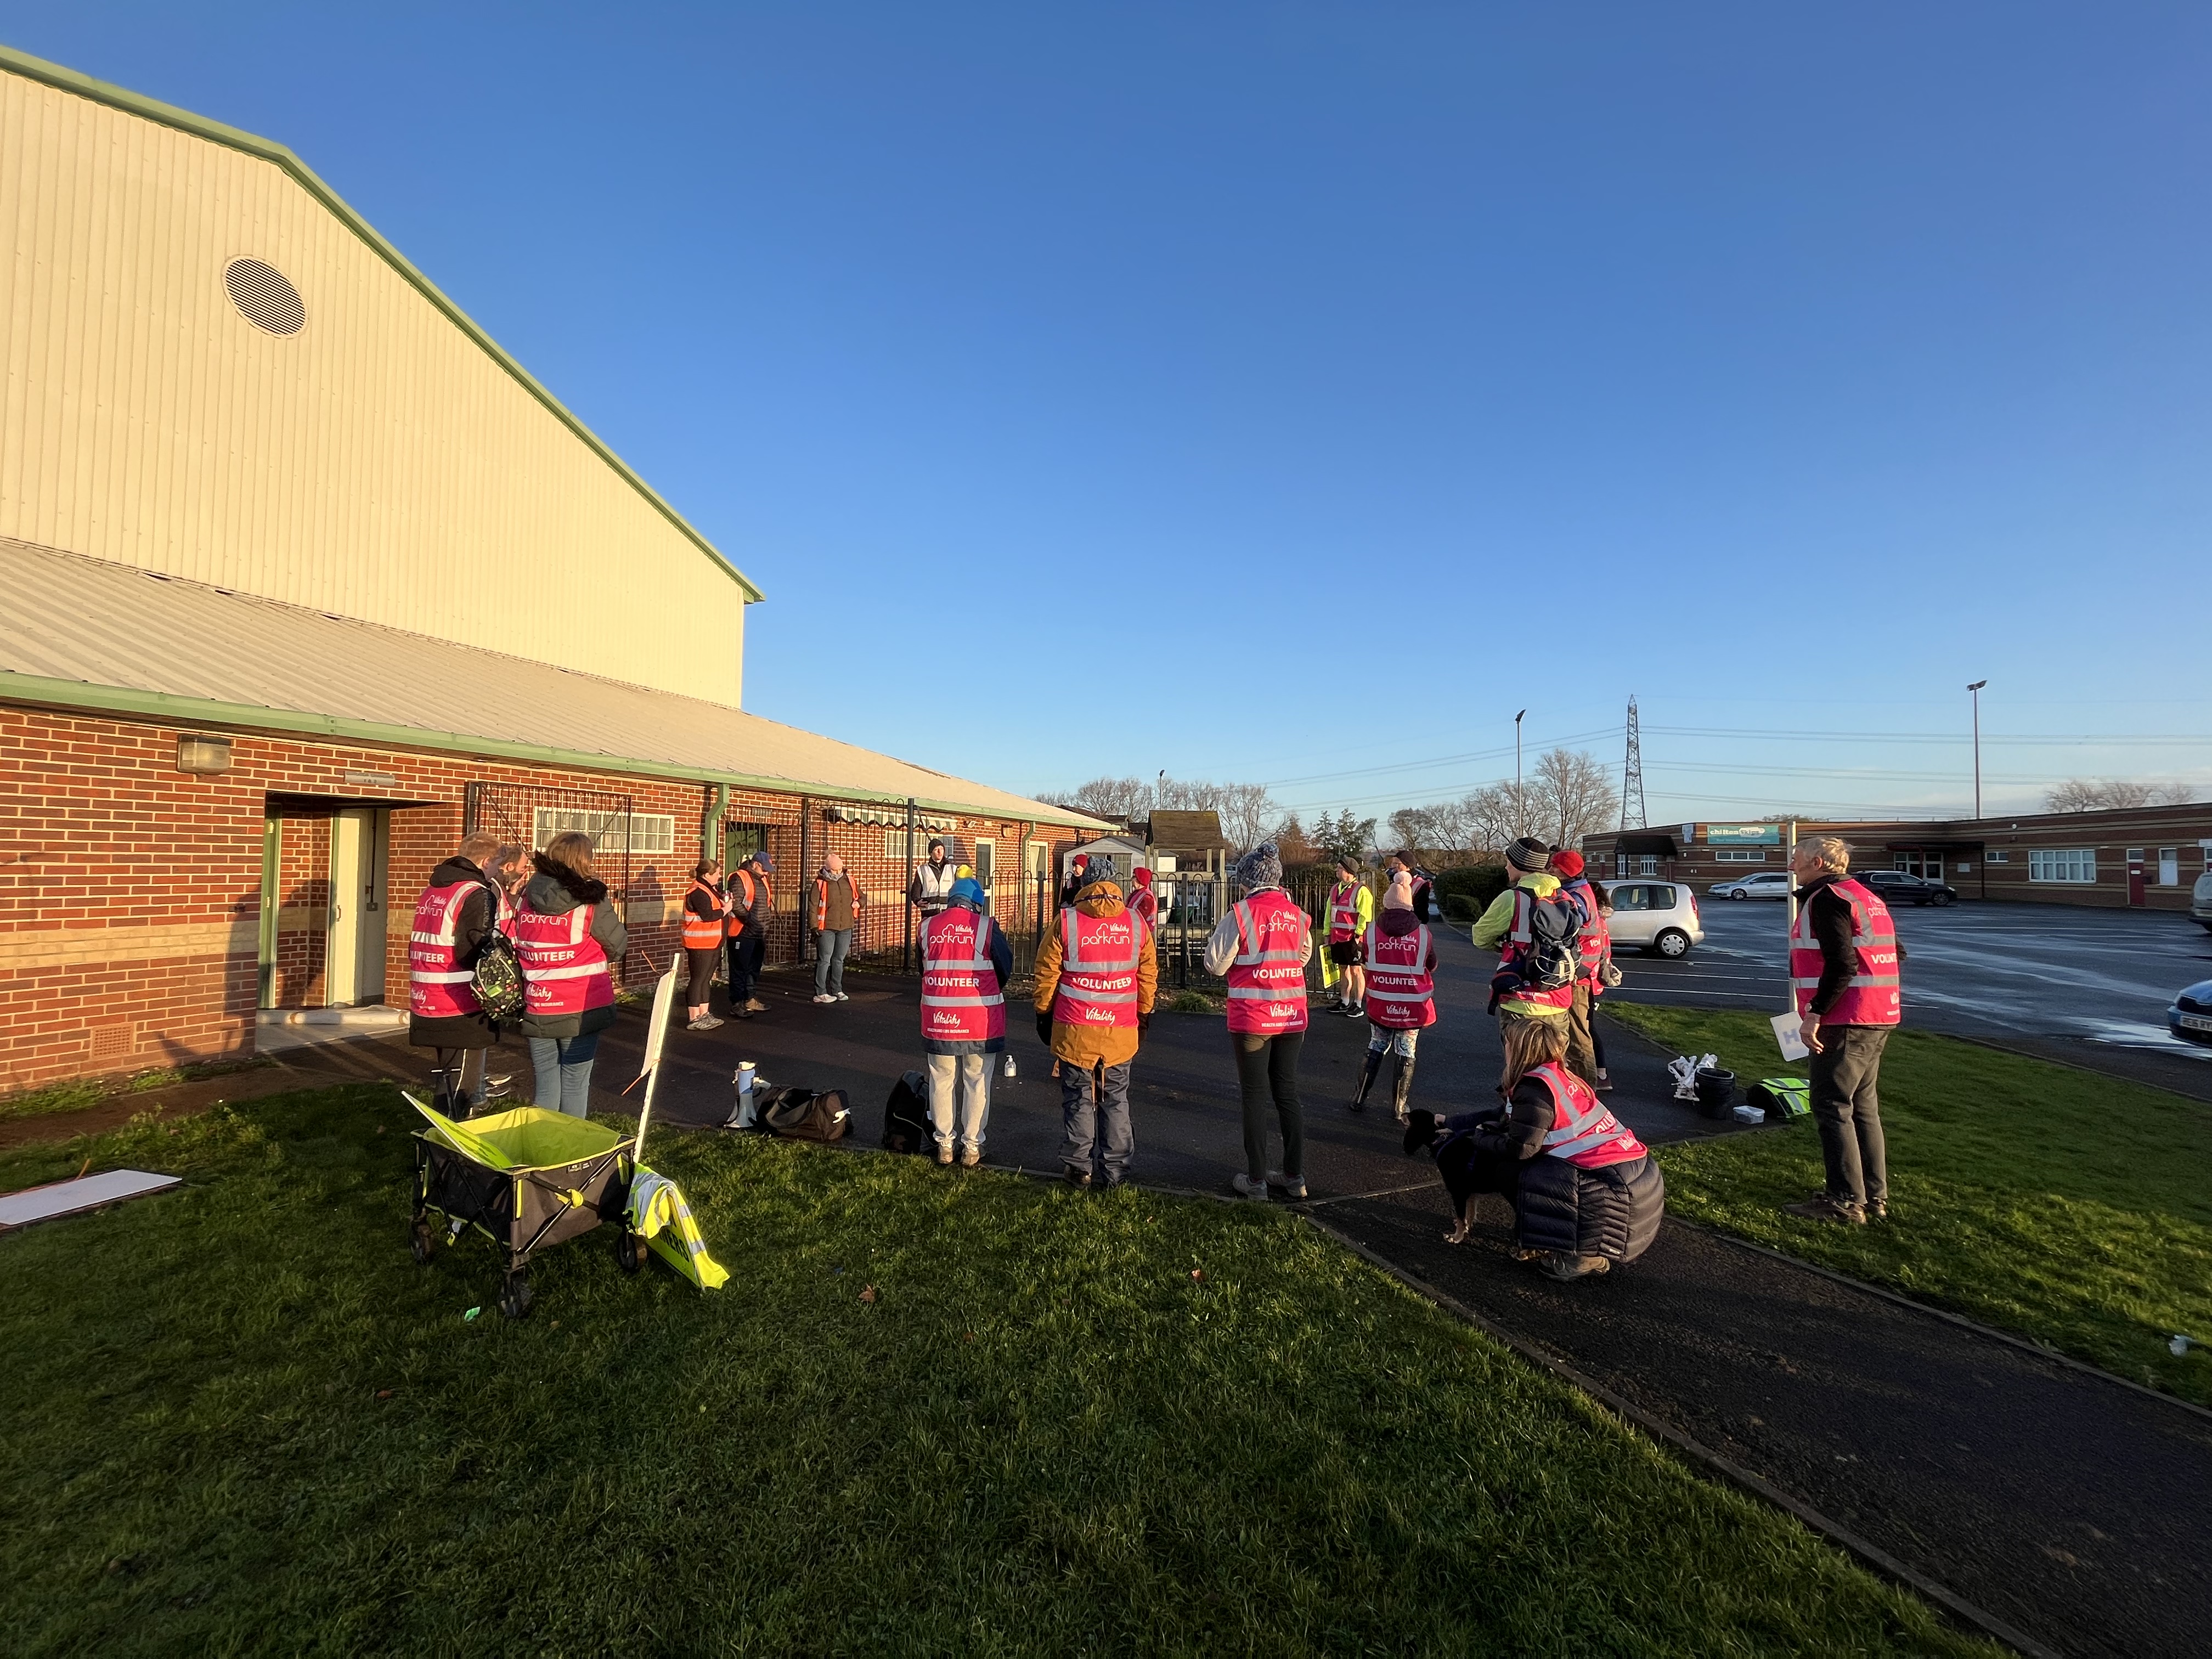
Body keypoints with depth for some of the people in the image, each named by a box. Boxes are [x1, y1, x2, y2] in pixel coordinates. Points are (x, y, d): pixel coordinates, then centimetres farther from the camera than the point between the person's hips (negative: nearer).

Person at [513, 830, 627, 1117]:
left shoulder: (528, 898, 3)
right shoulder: (590, 902, -12)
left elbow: (516, 949, 12)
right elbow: (618, 946, -4)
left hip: (537, 1009, 4)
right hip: (582, 1008, -4)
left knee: (546, 1087, 13)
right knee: (574, 1086, 6)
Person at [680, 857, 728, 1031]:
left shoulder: (710, 889, 14)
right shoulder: (698, 893, -18)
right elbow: (707, 916, -26)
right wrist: (725, 910, -12)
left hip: (713, 943, 10)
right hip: (700, 944, -10)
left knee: (706, 979, 15)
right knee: (699, 979, -4)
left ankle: (705, 1015, 23)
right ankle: (695, 1020, 2)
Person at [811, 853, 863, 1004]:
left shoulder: (849, 881, 8)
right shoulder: (820, 883, -5)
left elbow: (862, 897, 19)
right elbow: (814, 906, -6)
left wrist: (858, 902, -4)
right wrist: (815, 927, -12)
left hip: (845, 928, 5)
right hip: (826, 928, -5)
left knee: (839, 960, 14)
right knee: (824, 960, -2)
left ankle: (837, 990, 24)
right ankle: (820, 993, 5)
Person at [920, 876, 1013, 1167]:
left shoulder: (928, 927, 0)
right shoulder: (987, 927, -9)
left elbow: (922, 969, 13)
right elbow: (1006, 970, 0)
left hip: (939, 1019, 3)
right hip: (980, 1020, -2)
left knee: (942, 1082, 15)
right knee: (977, 1083, 10)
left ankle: (944, 1145, 23)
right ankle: (972, 1147, 16)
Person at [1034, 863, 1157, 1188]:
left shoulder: (1065, 922, -4)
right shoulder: (1137, 925, 2)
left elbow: (1046, 973, 0)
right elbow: (1148, 976, 9)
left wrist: (1044, 1014, 12)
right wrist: (1144, 1016, 21)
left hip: (1075, 1030, -2)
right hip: (1121, 1031, 2)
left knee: (1078, 1099, 11)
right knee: (1115, 1100, 13)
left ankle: (1079, 1168, 19)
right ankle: (1114, 1171, 19)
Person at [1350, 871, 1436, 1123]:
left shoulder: (1371, 931, -8)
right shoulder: (1423, 933, -9)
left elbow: (1364, 959, 9)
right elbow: (1432, 966, 4)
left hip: (1380, 1004, 1)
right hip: (1412, 1006, -1)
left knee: (1377, 1047, 18)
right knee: (1406, 1053, 10)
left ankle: (1360, 1098, 22)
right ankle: (1399, 1107, 14)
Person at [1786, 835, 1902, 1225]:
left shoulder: (1826, 898, -14)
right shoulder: (1867, 897, 17)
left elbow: (1842, 964, -23)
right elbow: (1896, 953, 21)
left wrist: (1815, 1014, -21)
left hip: (1846, 1021, -10)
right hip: (1879, 1017, 10)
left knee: (1831, 1108, -4)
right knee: (1862, 1105, 16)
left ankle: (1846, 1203, 1)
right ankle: (1875, 1197, 23)